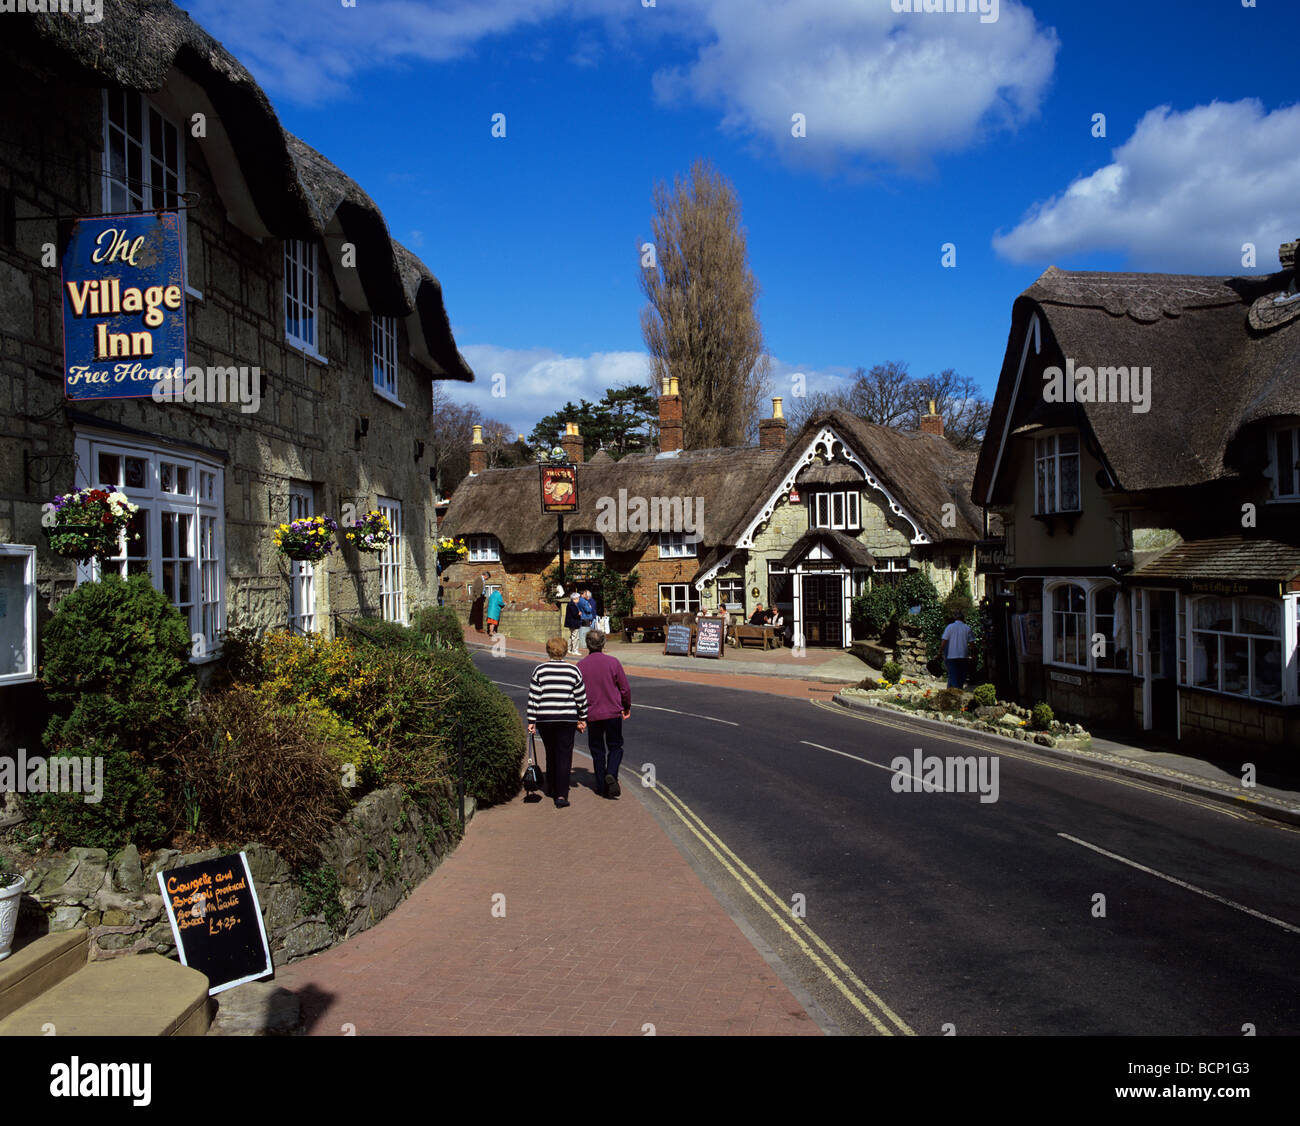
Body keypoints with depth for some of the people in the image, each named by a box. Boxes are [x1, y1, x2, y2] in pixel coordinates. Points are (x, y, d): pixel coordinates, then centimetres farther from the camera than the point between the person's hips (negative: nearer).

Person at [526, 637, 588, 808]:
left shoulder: (539, 670, 1)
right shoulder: (573, 671, 1)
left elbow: (533, 698, -1)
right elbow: (581, 698, 5)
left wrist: (531, 721, 2)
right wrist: (582, 719, 15)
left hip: (544, 719, 1)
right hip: (567, 718, -1)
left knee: (551, 754, 17)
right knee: (564, 755, 1)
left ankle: (553, 788, 30)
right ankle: (561, 795, -8)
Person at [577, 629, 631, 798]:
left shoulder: (580, 666, -4)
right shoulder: (613, 662, -6)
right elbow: (625, 688, -2)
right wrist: (627, 707, 14)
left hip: (592, 715, 1)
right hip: (613, 713, -1)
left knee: (597, 750, 12)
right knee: (615, 747, 12)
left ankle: (602, 786, 13)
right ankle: (611, 774, -12)